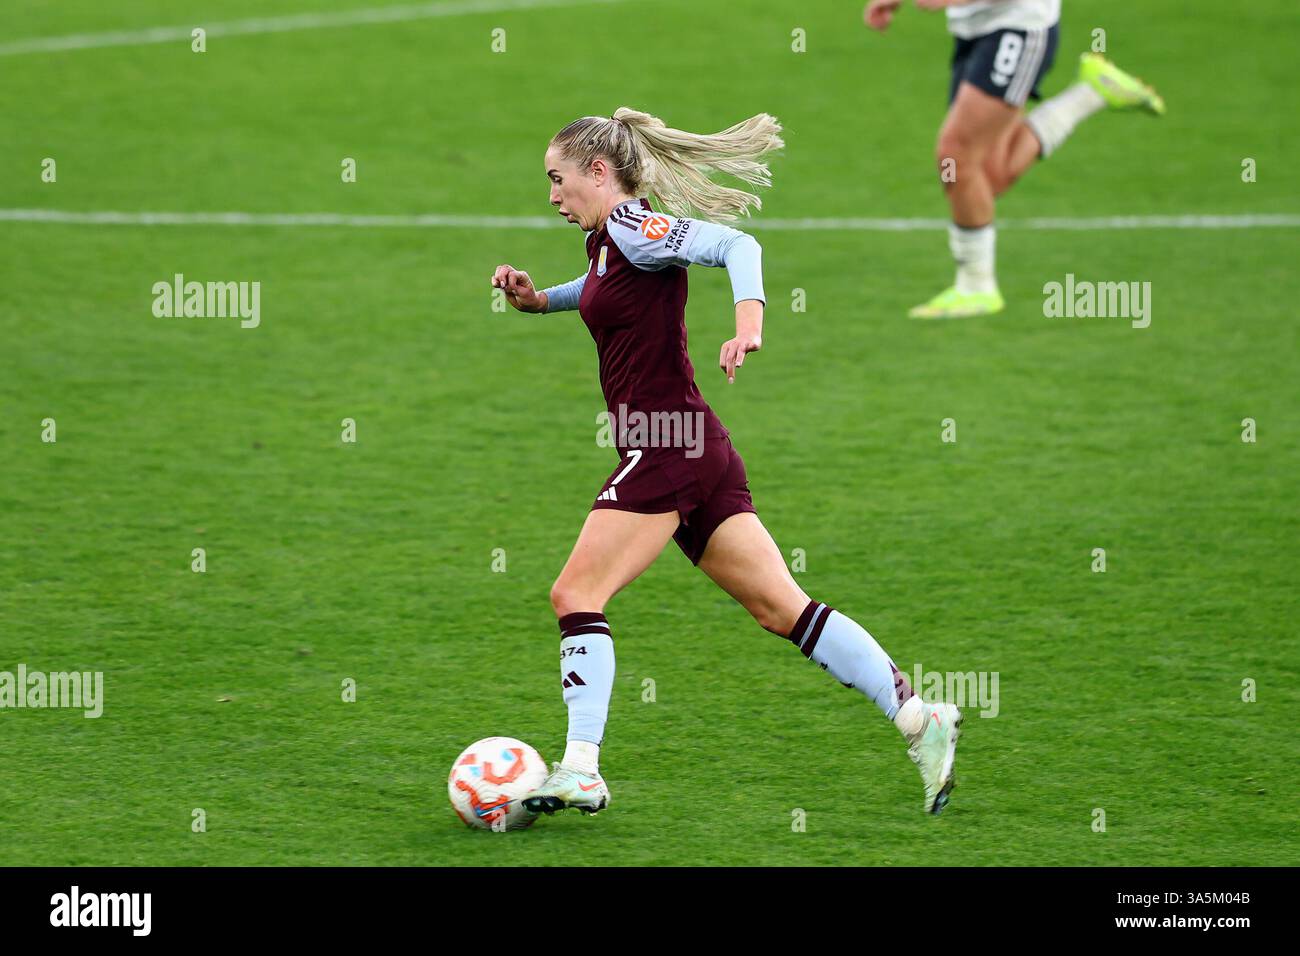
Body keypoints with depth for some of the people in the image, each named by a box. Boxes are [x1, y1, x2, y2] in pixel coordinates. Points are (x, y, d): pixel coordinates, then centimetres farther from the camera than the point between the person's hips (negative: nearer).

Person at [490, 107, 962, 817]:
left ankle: (580, 770, -11)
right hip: (698, 453, 10)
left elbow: (735, 244, -23)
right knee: (780, 606, 4)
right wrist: (537, 299, 24)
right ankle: (918, 719, -1)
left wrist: (748, 321, -40)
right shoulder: (605, 243, 18)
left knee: (576, 594, -8)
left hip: (665, 446, -10)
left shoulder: (631, 228, -9)